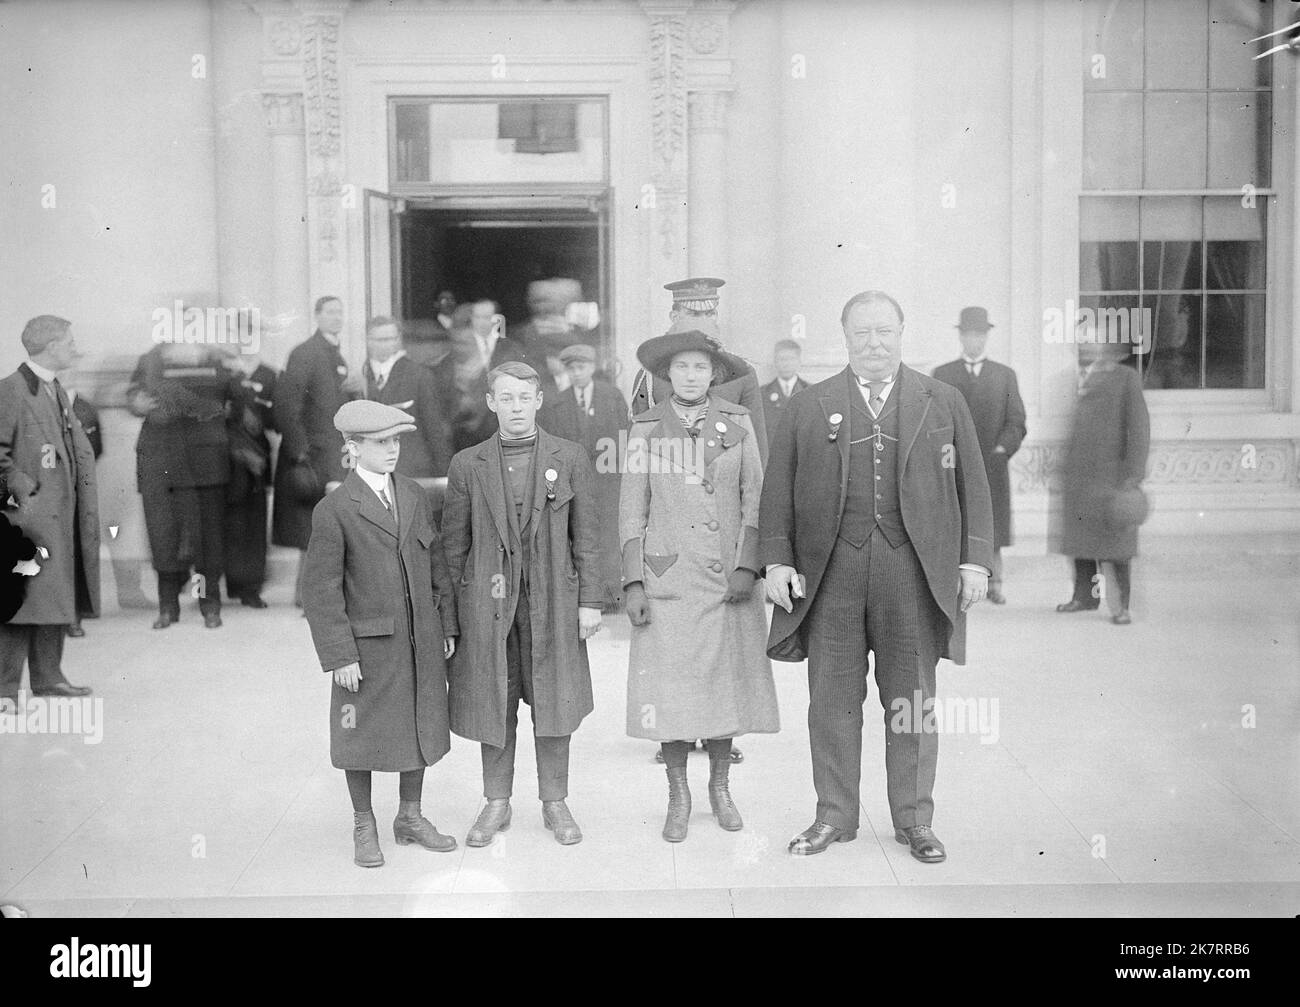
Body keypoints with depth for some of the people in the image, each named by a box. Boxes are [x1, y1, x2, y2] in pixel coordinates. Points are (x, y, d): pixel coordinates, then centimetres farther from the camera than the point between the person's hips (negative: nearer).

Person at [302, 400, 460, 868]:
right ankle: (364, 829, 25)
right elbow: (320, 590, -11)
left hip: (422, 641, 5)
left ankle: (410, 818, 32)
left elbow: (436, 563, 10)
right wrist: (339, 656, -14)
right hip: (368, 644, -5)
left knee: (420, 728, 14)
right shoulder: (334, 510, -11)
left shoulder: (414, 496, 5)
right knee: (363, 738, 8)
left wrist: (448, 626, 8)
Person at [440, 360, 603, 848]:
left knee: (553, 701, 6)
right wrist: (452, 610, 3)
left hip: (552, 600, 0)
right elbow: (454, 541, 6)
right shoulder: (466, 465, 4)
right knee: (492, 704, 7)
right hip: (487, 601, 0)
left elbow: (586, 535, 4)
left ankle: (555, 803, 21)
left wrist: (590, 601, -1)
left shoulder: (569, 458, 3)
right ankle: (496, 803, 22)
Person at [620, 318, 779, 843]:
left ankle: (720, 786, 24)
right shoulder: (645, 429, 4)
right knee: (668, 688, -1)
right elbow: (632, 511, 4)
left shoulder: (737, 423, 6)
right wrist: (632, 583, -2)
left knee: (726, 682, 6)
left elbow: (755, 499, 5)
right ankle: (678, 795, 15)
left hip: (727, 577, 1)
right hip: (666, 577, -1)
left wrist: (747, 566, -6)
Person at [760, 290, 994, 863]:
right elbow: (778, 490, 7)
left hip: (914, 571, 0)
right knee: (832, 698, 5)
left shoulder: (943, 403, 10)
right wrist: (777, 559, -1)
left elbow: (972, 486, 8)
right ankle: (835, 816, 18)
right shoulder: (808, 407, 10)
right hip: (832, 570, 0)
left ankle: (914, 820, 19)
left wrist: (975, 559, 0)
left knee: (912, 700, 6)